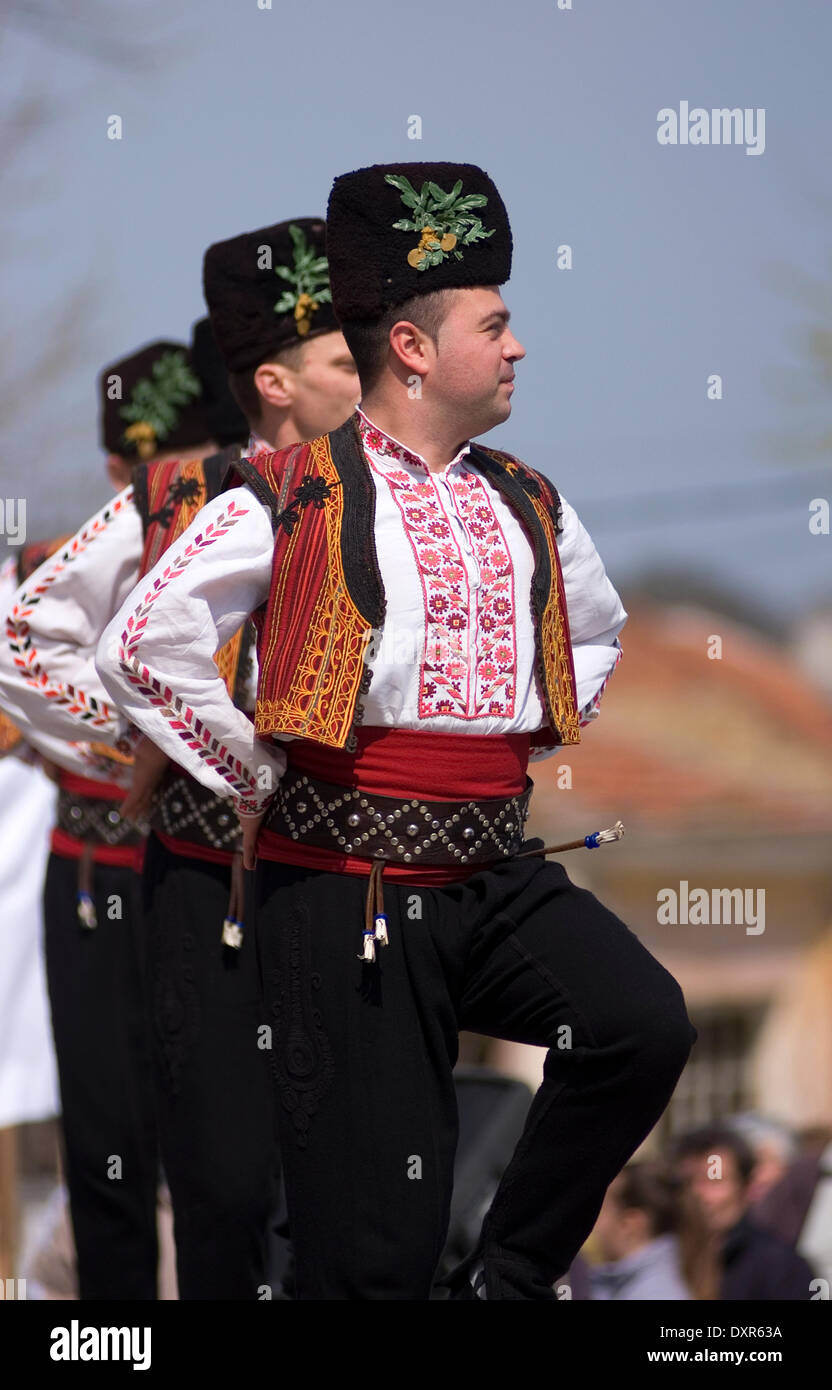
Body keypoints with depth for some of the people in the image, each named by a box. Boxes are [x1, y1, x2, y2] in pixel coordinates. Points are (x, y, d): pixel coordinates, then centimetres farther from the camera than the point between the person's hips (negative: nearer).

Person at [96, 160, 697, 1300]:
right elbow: (143, 650, -11)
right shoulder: (296, 501, -7)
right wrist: (263, 785, -4)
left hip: (498, 873, 5)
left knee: (645, 1025, -21)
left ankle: (509, 1275, -3)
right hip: (348, 893, -5)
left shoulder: (528, 509, 11)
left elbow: (597, 631, 32)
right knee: (376, 1248, -5)